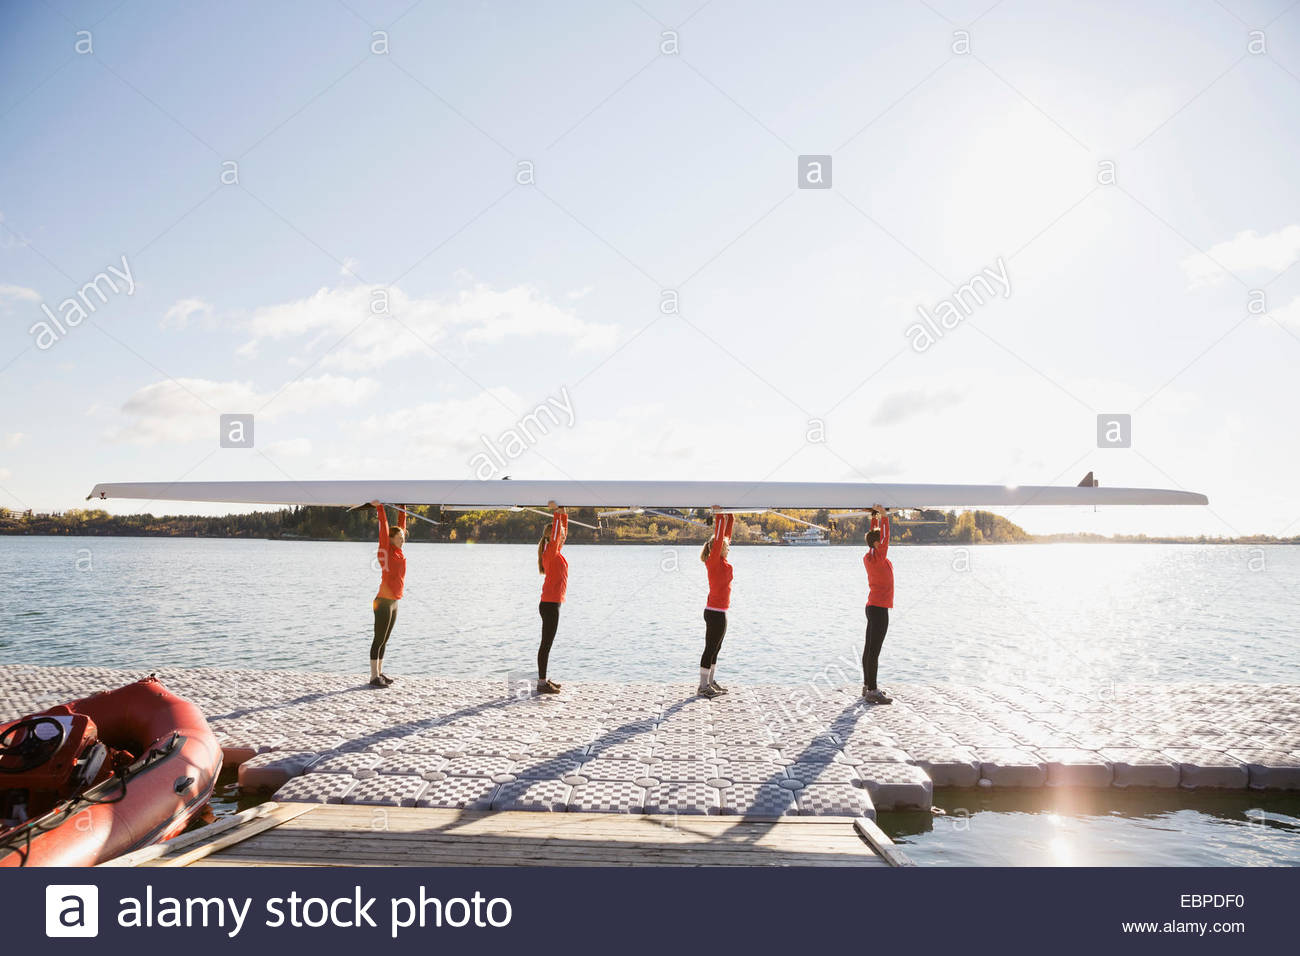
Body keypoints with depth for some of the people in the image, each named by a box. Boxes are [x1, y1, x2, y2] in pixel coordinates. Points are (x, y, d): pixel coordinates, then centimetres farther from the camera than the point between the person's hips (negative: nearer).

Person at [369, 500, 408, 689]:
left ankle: (379, 673, 23)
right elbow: (384, 528, -14)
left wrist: (402, 507, 19)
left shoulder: (397, 551, 10)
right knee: (379, 640, -3)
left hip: (393, 603, 8)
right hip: (383, 602, -8)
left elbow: (401, 524, 16)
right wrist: (379, 507, -16)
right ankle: (374, 677, 2)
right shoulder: (385, 550, -8)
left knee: (384, 640, 15)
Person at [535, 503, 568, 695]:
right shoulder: (551, 552, -13)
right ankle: (541, 683, 0)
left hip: (551, 605, 10)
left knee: (547, 643, 14)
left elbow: (562, 532, 21)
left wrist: (563, 514, 12)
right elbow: (555, 533, -25)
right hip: (550, 605, -10)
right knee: (546, 644, -4)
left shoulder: (555, 553, 12)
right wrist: (556, 512, -20)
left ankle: (543, 679, 22)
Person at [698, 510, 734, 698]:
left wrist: (730, 517, 16)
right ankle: (703, 686, 5)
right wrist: (719, 517, -18)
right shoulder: (714, 561, -13)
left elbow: (726, 534, 16)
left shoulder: (720, 562, 10)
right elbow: (719, 538, -20)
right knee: (710, 649, -2)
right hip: (716, 613, -9)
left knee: (715, 649, 16)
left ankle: (711, 682, 26)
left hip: (717, 612, 9)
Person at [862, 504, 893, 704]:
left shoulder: (868, 557, 7)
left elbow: (876, 538, 21)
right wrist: (884, 517, -19)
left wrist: (874, 519, 18)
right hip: (879, 610, -10)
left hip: (872, 607, 10)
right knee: (874, 651, -8)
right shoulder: (879, 558, -16)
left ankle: (867, 686, 21)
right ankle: (872, 692, -6)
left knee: (869, 649, 13)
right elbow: (885, 538, -22)